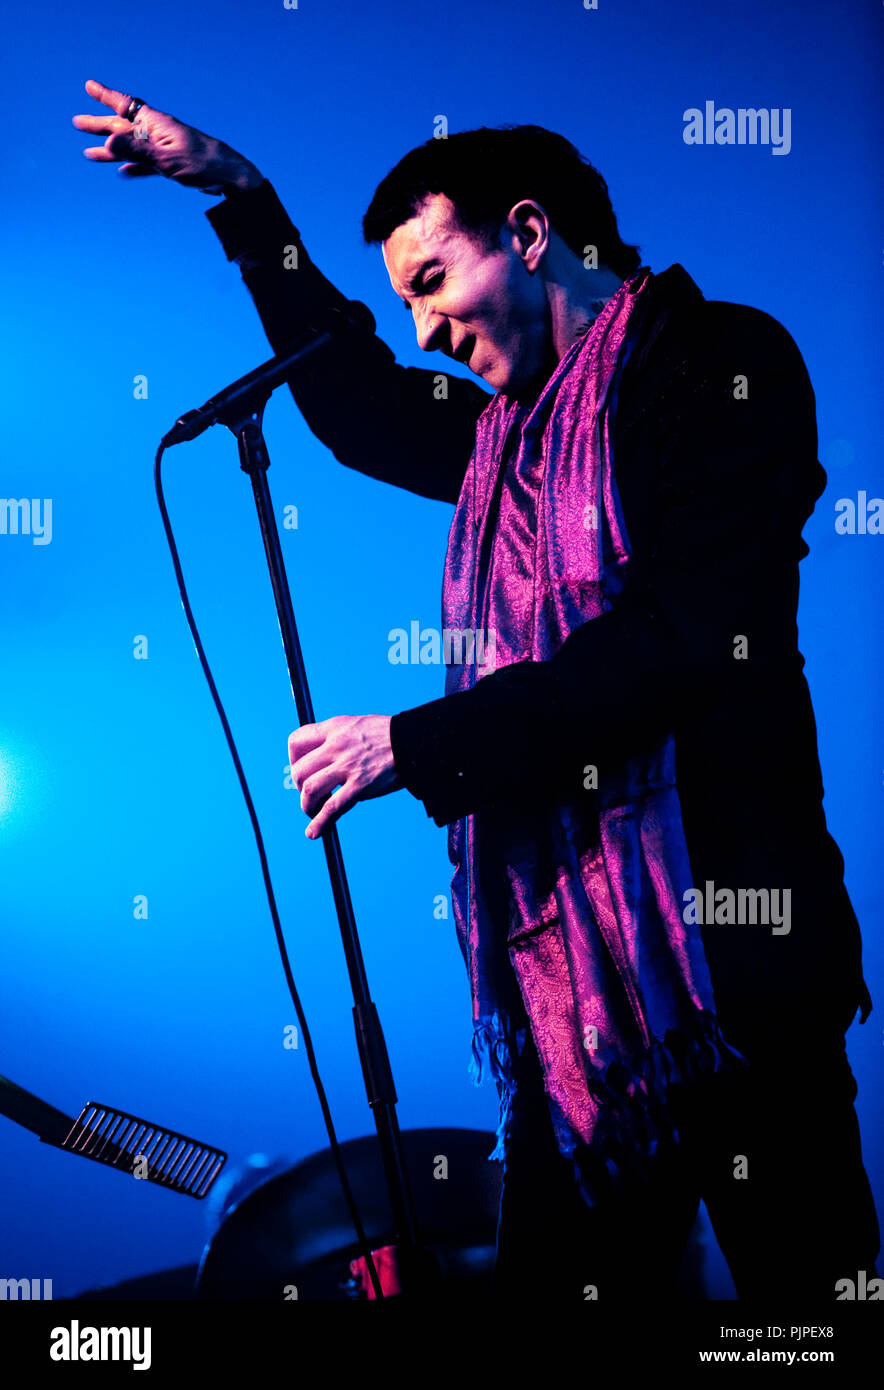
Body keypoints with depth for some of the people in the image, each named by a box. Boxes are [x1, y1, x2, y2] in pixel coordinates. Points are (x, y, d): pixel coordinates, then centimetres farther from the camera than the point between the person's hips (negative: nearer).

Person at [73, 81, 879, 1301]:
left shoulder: (719, 358, -3)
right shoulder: (517, 429, 19)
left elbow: (688, 632, -16)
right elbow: (358, 406, 37)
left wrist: (414, 744, -13)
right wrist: (244, 198, 37)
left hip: (717, 955, -7)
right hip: (567, 966, 7)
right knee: (557, 1270, 10)